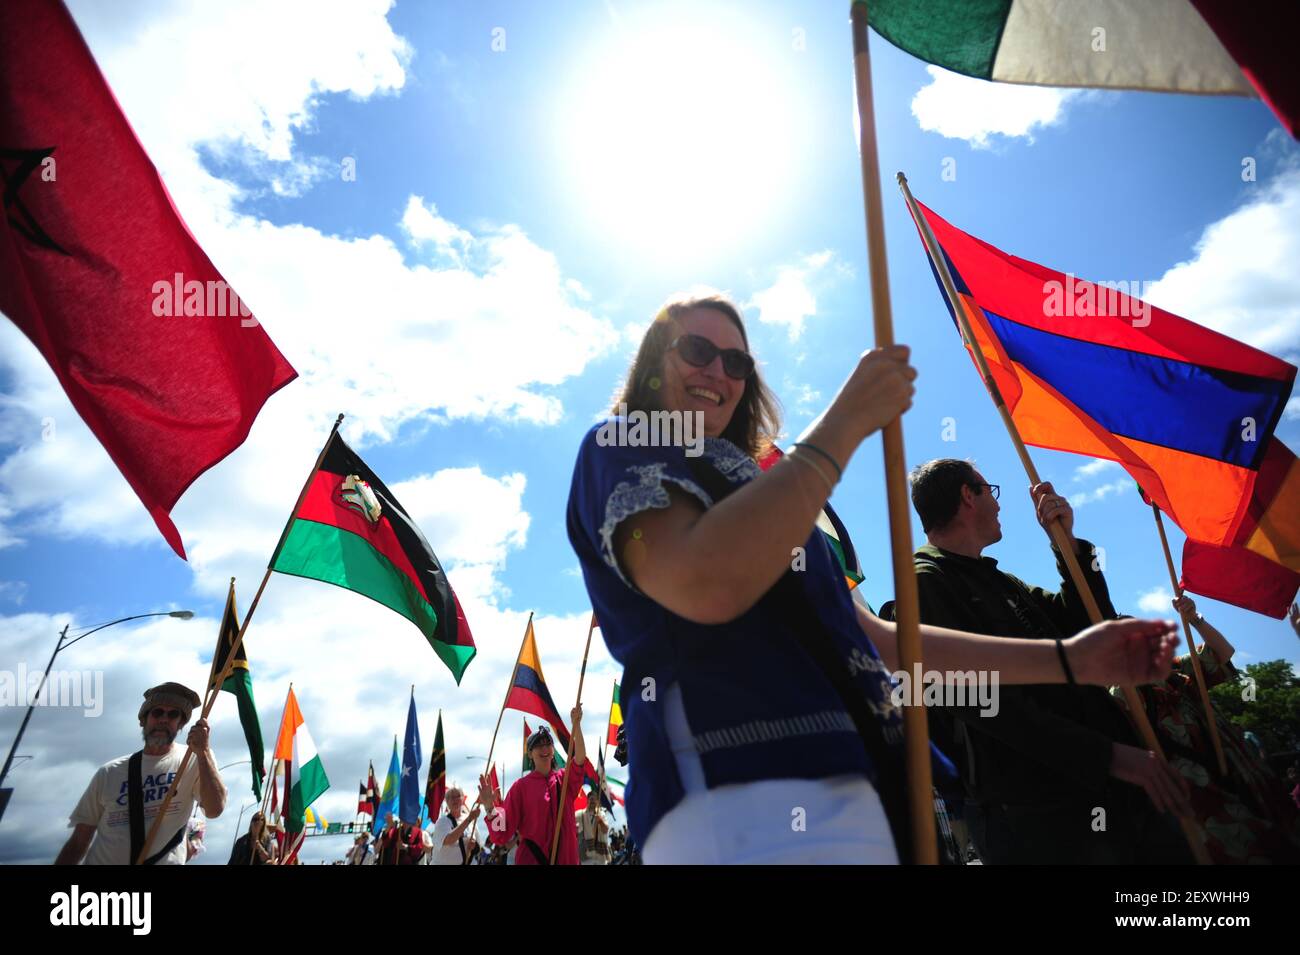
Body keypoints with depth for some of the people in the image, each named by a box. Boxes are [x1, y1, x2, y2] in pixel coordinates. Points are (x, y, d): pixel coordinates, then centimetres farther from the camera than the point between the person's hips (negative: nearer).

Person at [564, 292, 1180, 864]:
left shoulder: (766, 501, 28)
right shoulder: (618, 448, 5)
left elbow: (874, 638, 25)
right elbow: (706, 584, -17)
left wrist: (1066, 660, 22)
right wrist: (846, 421, -8)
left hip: (853, 794, 8)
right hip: (748, 797, -8)